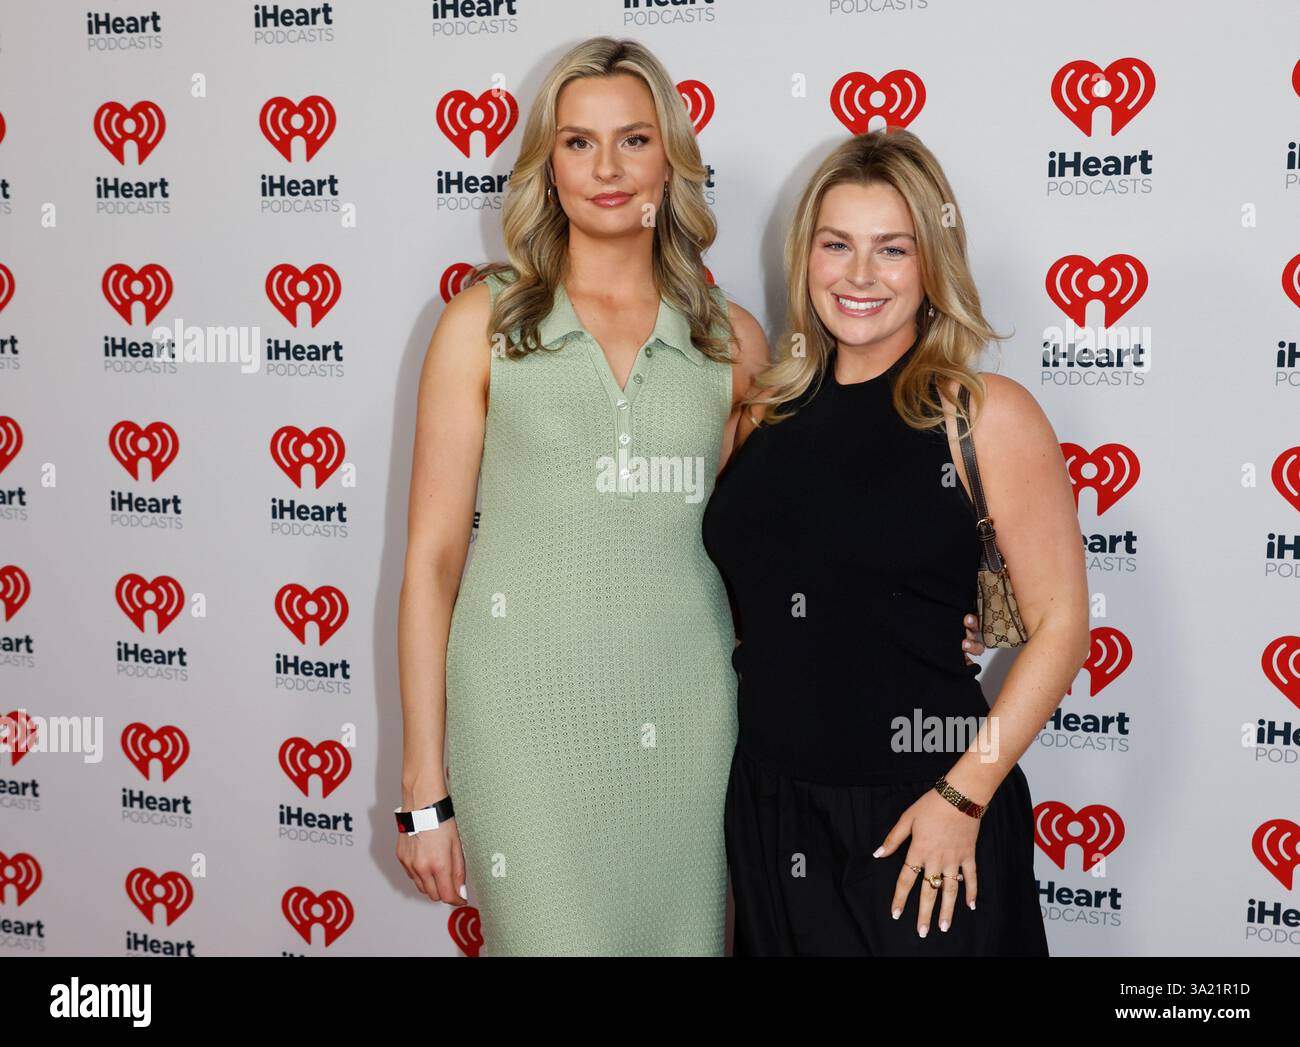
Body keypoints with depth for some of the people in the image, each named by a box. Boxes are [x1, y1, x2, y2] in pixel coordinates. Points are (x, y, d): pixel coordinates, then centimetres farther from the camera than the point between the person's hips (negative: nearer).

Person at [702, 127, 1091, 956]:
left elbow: (1061, 623, -10)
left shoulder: (986, 415, -8)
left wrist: (963, 795, -15)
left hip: (919, 826, -4)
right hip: (769, 813, 4)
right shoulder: (769, 413, 5)